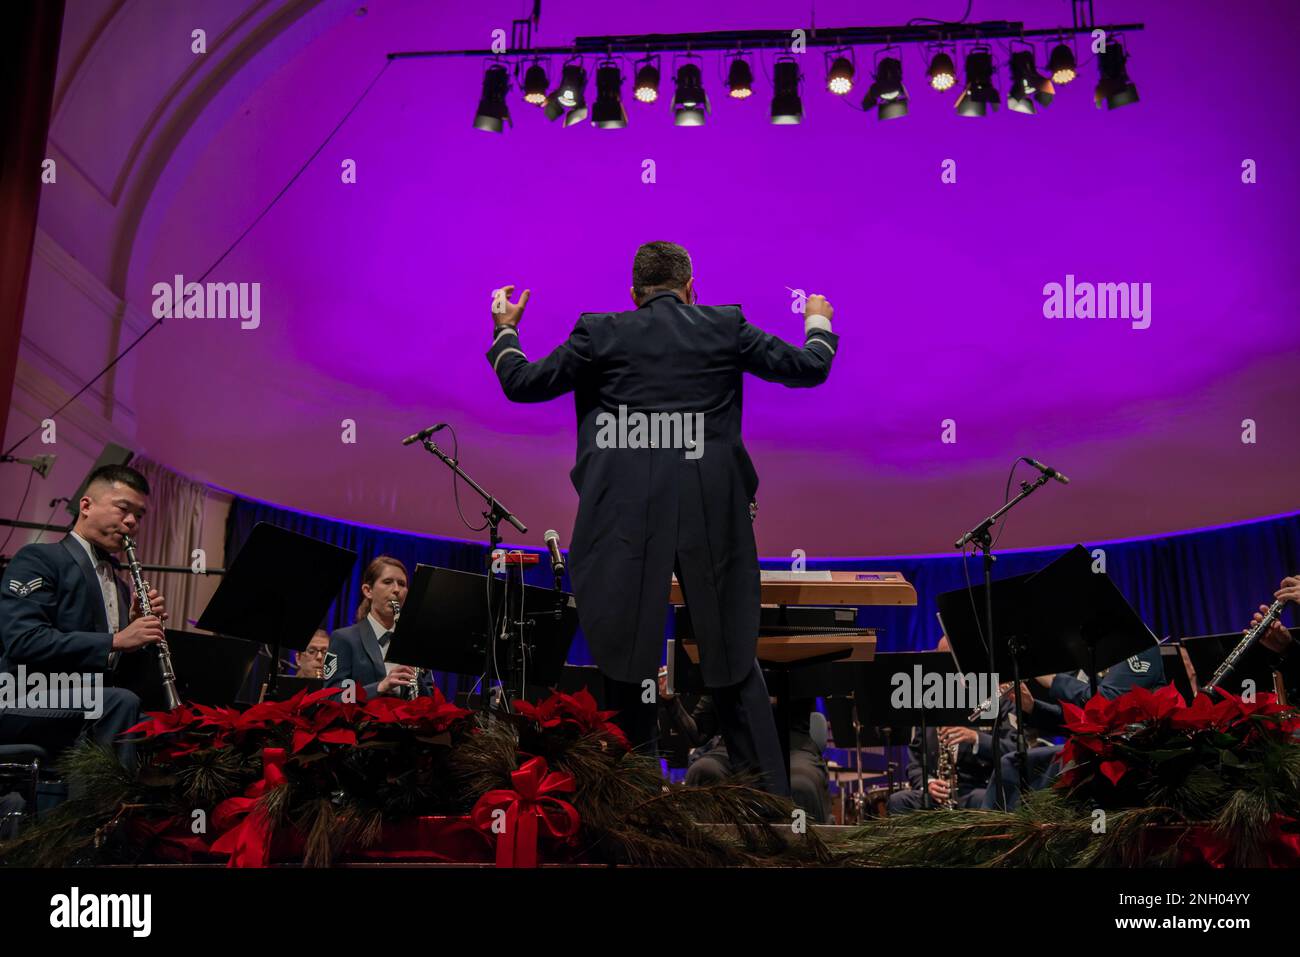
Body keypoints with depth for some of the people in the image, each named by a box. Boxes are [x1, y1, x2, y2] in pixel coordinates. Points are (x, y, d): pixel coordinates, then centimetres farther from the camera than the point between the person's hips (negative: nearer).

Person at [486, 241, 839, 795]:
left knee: (624, 663, 9)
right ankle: (768, 792, 17)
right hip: (712, 520, 1)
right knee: (733, 658, 12)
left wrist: (505, 329, 30)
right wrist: (818, 323, 34)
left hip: (627, 519, -1)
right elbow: (809, 369, 12)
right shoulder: (725, 327, 7)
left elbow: (522, 383, 11)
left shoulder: (601, 334, 5)